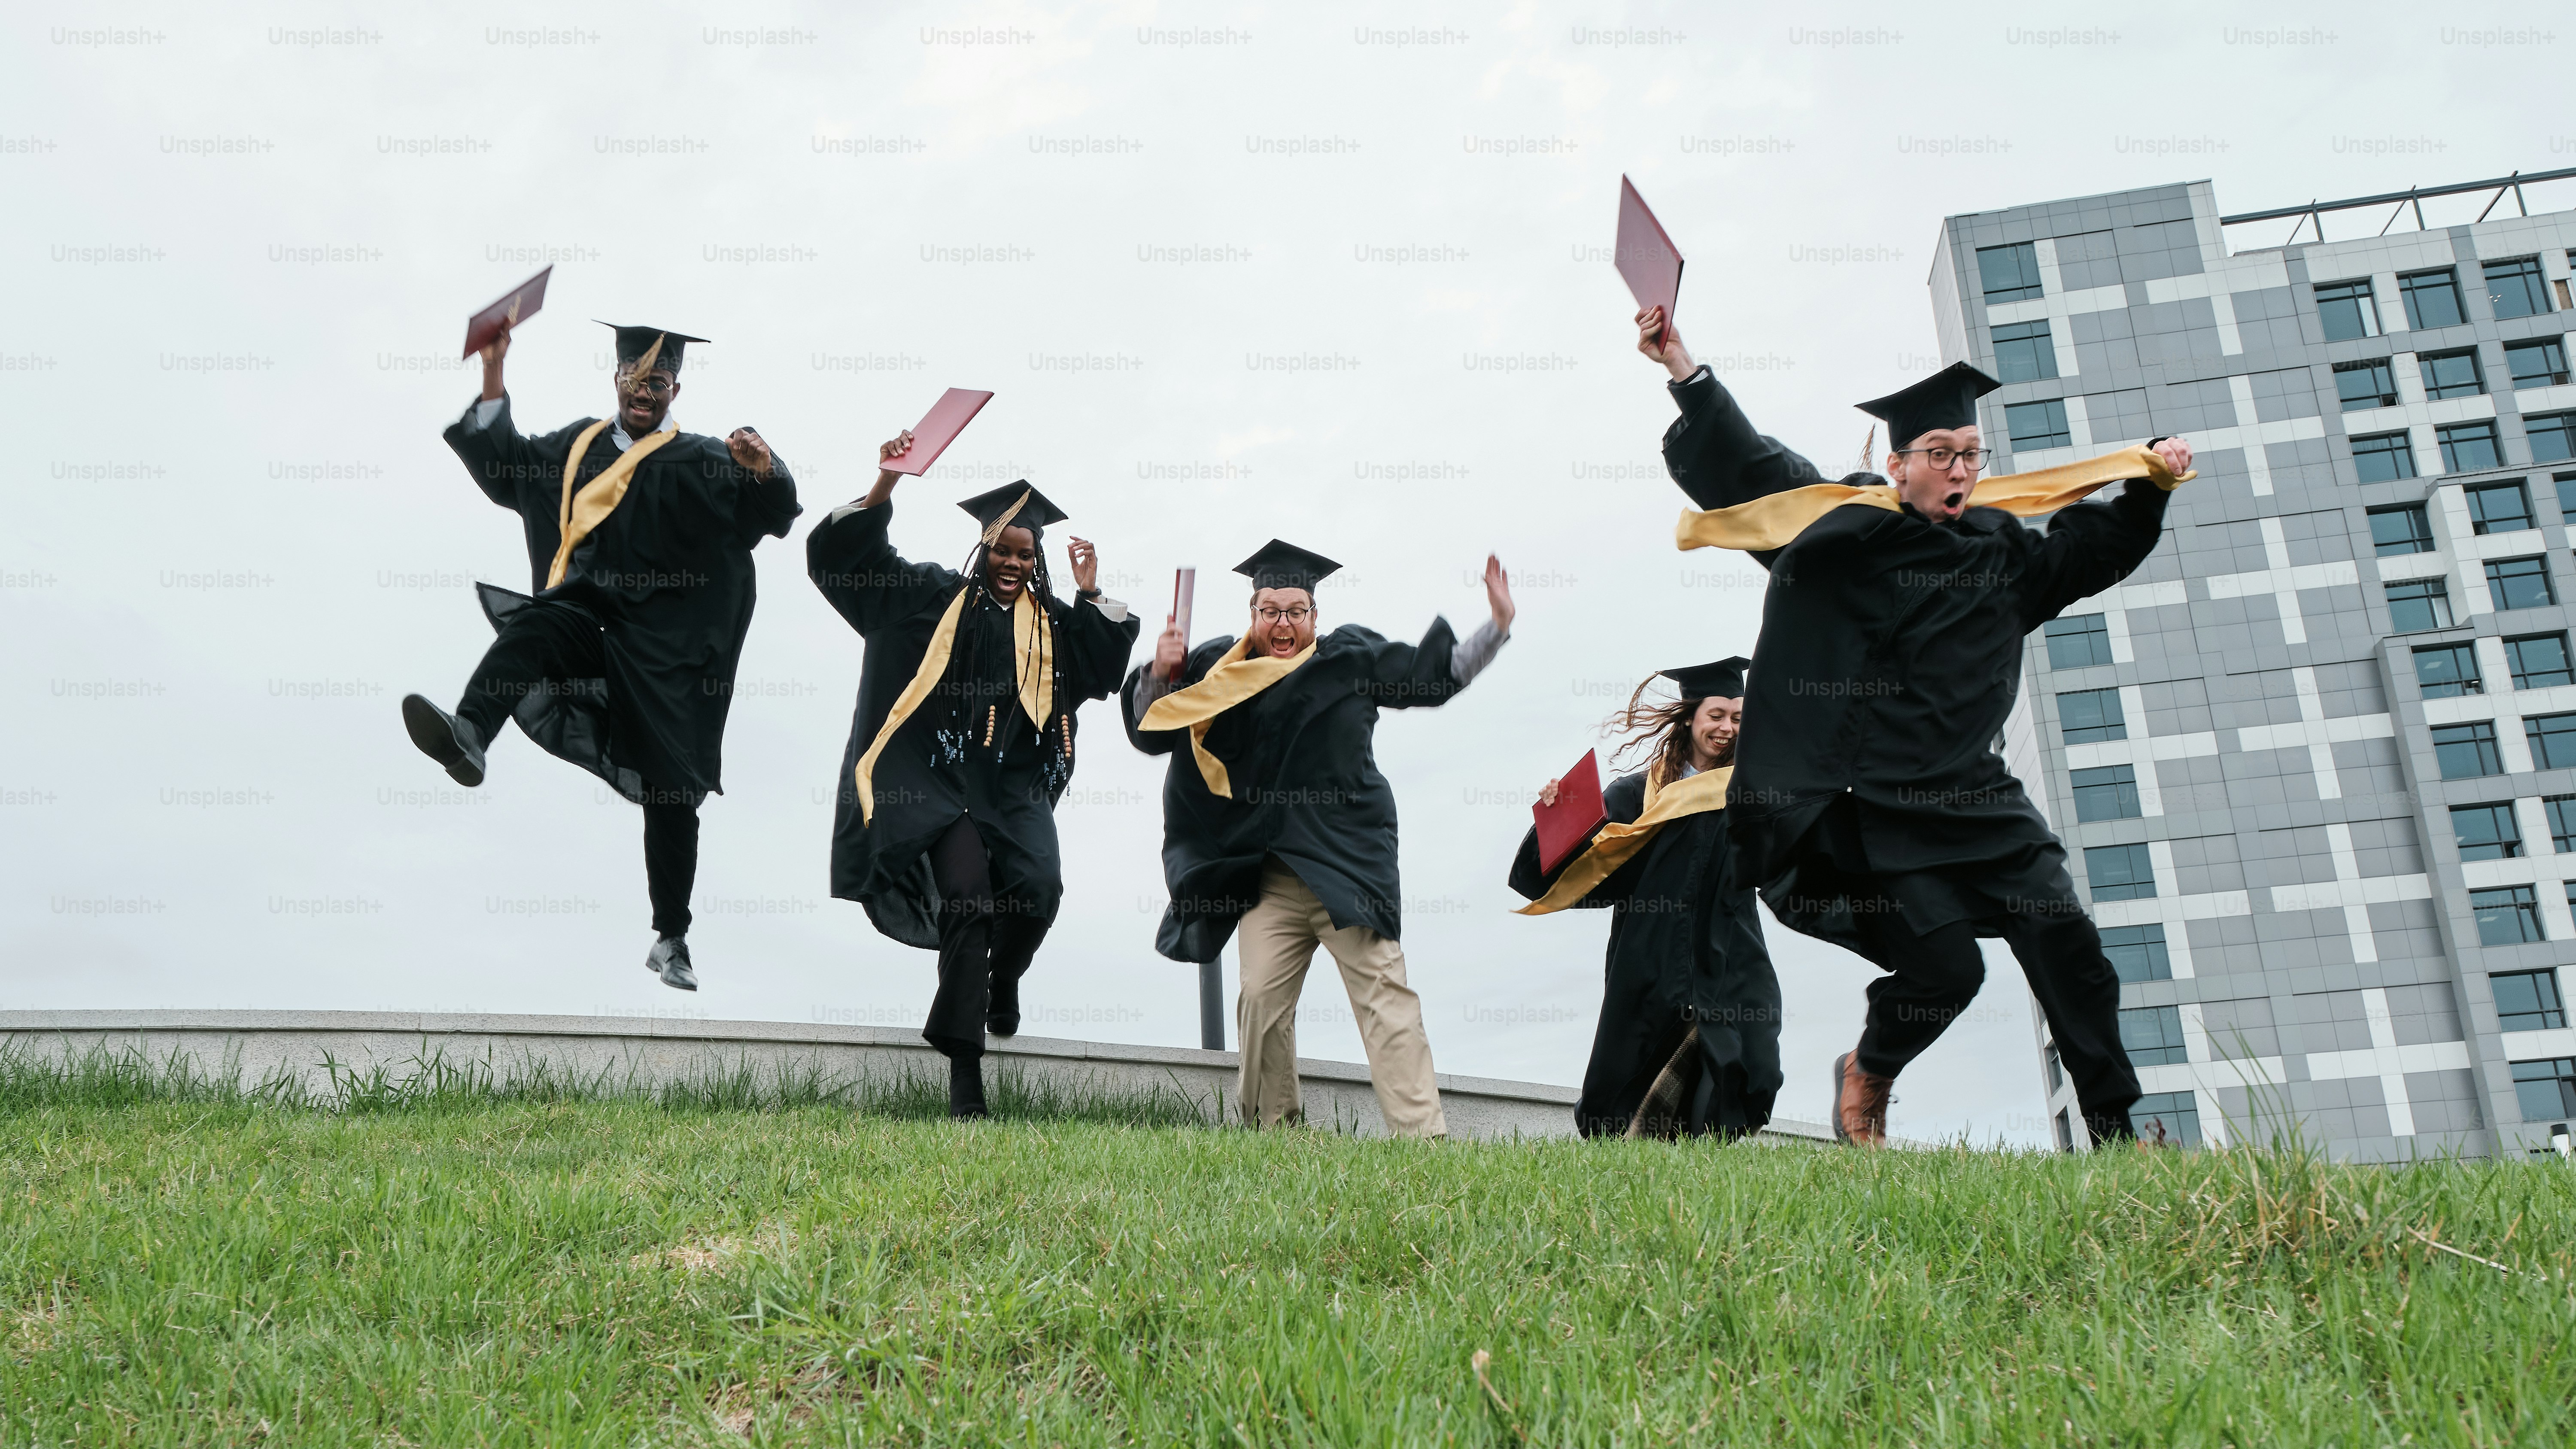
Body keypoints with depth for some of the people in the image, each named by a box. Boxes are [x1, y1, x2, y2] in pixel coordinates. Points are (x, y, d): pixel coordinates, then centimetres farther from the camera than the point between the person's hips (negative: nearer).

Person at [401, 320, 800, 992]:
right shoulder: (578, 444, 14)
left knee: (671, 792, 0)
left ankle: (670, 940, 10)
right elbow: (504, 468, 15)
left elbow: (774, 511, -11)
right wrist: (494, 378, 7)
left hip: (662, 643, -2)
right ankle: (467, 740, -57)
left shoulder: (699, 460, 2)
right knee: (532, 627, -34)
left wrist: (764, 469, -33)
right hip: (586, 614, 2)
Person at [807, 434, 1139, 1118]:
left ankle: (1003, 978, 13)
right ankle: (964, 1066, -14)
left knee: (1039, 889, -22)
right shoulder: (938, 597, 10)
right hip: (943, 775, -2)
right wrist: (886, 484, -6)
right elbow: (846, 554, 5)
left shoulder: (1054, 622, 16)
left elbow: (1104, 667, 2)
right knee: (967, 896, -20)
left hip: (1017, 785, 2)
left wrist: (1092, 595, -4)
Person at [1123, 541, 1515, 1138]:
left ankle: (1422, 1134, -9)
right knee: (1262, 999, -1)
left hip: (1348, 864, -2)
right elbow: (1149, 731, 10)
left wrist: (1497, 624, 2)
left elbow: (1436, 674, 12)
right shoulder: (1220, 670, 9)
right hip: (1270, 873, 2)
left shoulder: (1352, 657, 6)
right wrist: (1160, 674, -8)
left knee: (1383, 993, -9)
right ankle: (1272, 1127, 14)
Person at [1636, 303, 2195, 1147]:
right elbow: (1745, 468, -10)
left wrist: (2152, 483, 13)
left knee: (2067, 951, -5)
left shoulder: (2003, 550, 12)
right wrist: (1682, 368, -20)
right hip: (1882, 811, -5)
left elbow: (2101, 546, 29)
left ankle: (2114, 1131, 6)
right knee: (1946, 964, -14)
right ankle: (1867, 1073, 18)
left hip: (1978, 797, 5)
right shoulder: (1846, 530, -3)